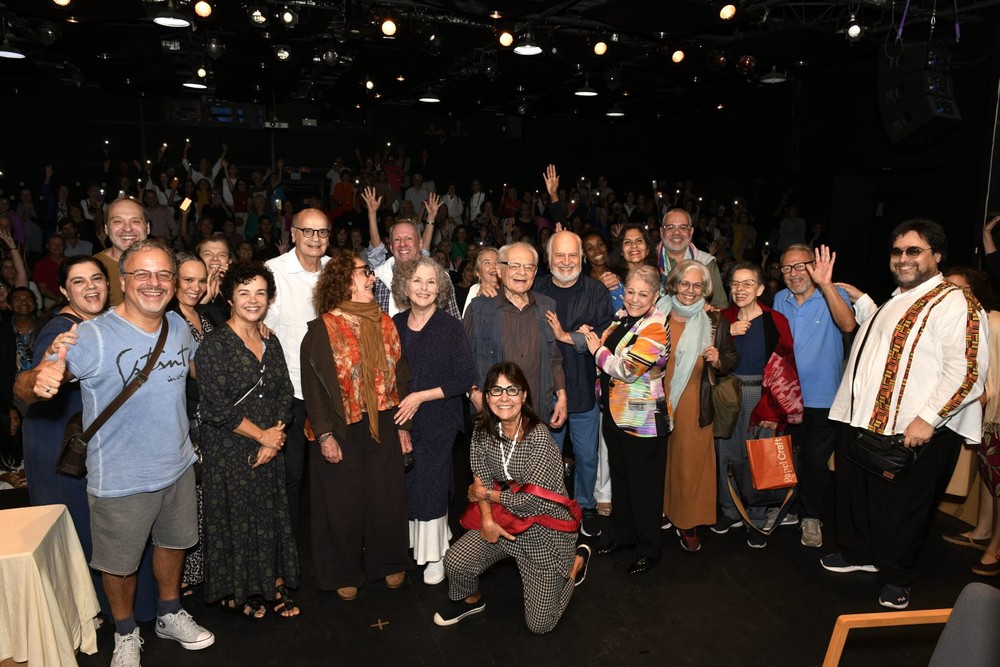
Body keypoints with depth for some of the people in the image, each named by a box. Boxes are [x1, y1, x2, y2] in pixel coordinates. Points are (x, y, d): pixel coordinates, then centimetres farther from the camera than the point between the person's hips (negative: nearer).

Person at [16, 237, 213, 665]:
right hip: (120, 481, -5)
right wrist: (39, 381, -50)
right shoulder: (94, 337, -23)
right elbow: (25, 390, -27)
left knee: (173, 543, 24)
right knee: (120, 563, 15)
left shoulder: (179, 327, -4)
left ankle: (170, 616, 48)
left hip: (178, 466, 5)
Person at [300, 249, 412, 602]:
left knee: (386, 496, 13)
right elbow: (312, 386, -9)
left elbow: (400, 376, 8)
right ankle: (343, 573, 29)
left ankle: (388, 561, 35)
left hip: (383, 427, 4)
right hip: (342, 430, -4)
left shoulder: (384, 323, 4)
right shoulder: (322, 329, -9)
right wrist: (324, 435, -14)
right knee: (343, 504, 9)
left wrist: (403, 424, 6)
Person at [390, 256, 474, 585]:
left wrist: (421, 397, -13)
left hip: (437, 423, -3)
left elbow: (464, 380, -9)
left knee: (432, 488, 1)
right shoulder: (396, 324, 4)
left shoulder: (451, 327, -8)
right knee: (405, 484, 4)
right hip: (399, 421, 3)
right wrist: (396, 405, 0)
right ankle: (408, 545, 25)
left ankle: (435, 556, 19)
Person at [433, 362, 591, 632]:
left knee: (540, 623, 3)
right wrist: (487, 519, -20)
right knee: (455, 561, -18)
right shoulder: (483, 430, -7)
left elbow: (532, 500, -25)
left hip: (546, 531, -5)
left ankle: (577, 559, 28)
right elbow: (481, 480, -3)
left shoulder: (538, 436, -27)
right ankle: (471, 599, 18)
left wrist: (486, 495, -12)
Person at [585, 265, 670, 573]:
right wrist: (592, 338, 1)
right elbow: (604, 345, 20)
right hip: (614, 413, 8)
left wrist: (597, 351, -10)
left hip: (643, 419, -8)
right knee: (619, 476, 21)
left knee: (644, 486, 5)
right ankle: (620, 530, 40)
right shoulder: (621, 317, 6)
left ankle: (648, 550, 21)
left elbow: (626, 369, -23)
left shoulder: (656, 327, -18)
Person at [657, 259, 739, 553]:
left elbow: (733, 358, 8)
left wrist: (719, 360, -14)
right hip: (657, 405, 1)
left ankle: (688, 523, 17)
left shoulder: (714, 322, 2)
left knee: (691, 464, 3)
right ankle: (661, 513, 27)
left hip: (695, 408, 0)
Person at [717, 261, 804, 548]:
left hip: (759, 395, -3)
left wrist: (772, 409, -10)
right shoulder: (724, 318, 8)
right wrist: (729, 334, -11)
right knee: (725, 453, 3)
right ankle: (729, 510, 21)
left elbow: (783, 370, -4)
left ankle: (757, 519, 14)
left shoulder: (775, 322, -3)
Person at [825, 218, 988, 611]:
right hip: (865, 422, 8)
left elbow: (967, 371, -19)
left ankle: (895, 578, 25)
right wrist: (861, 300, 30)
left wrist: (927, 420, -23)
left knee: (901, 508, 6)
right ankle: (858, 553, 40)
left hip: (915, 434, -8)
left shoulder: (955, 303, -11)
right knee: (857, 495, 19)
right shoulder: (894, 302, 18)